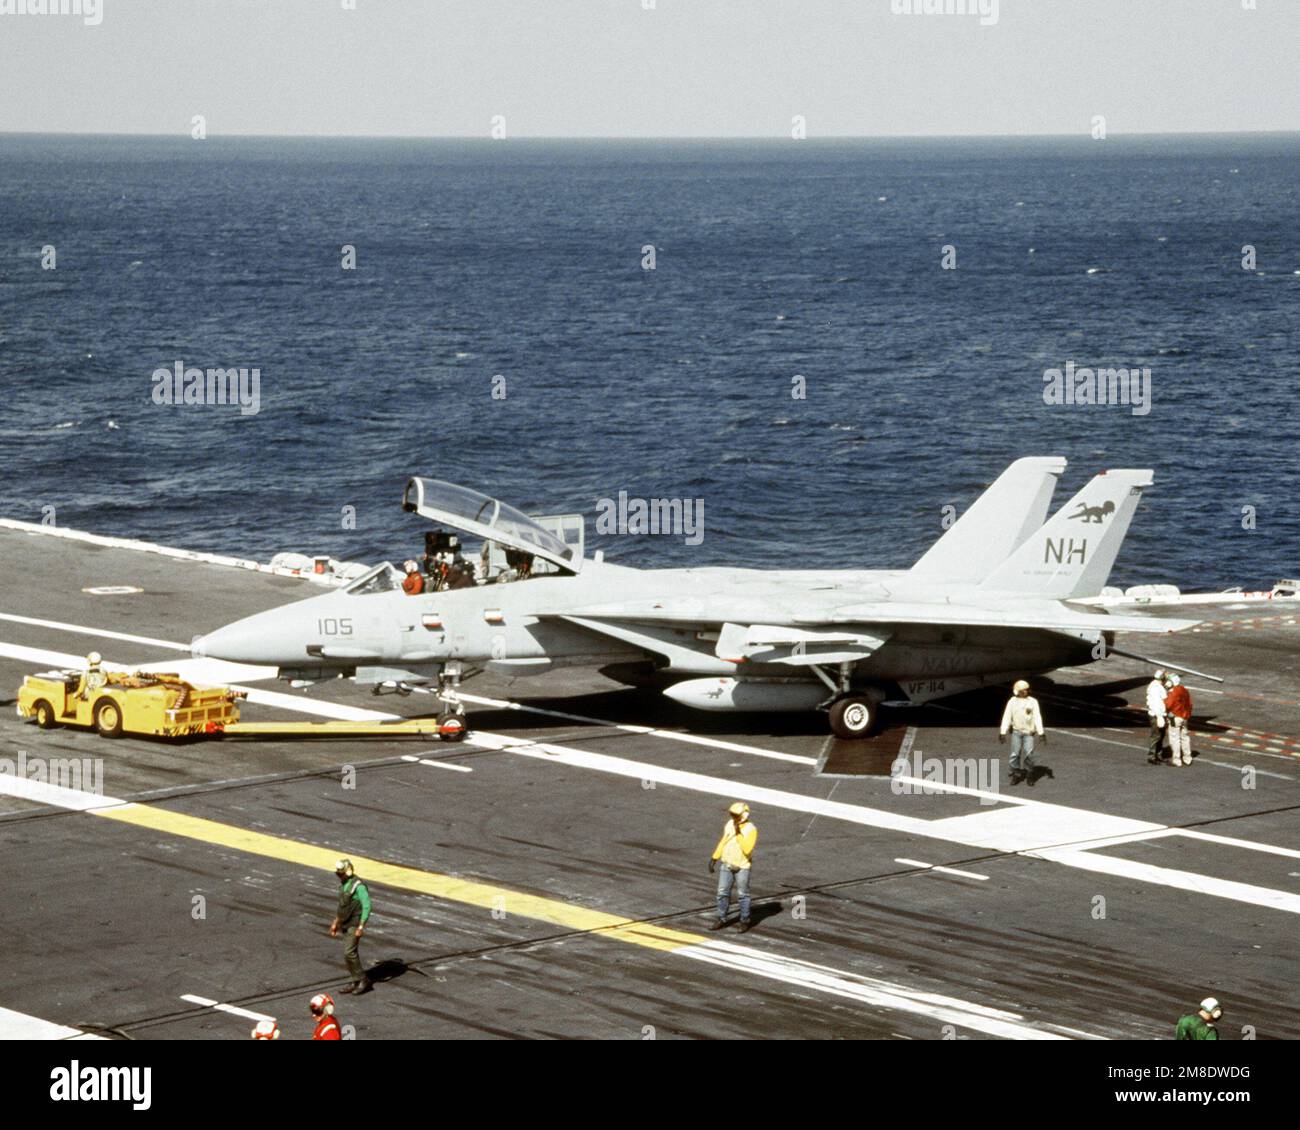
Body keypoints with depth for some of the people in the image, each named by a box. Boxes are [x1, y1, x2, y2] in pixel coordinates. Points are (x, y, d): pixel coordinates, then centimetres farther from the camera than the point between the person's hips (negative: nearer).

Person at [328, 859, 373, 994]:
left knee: (349, 953, -14)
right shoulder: (343, 884, 11)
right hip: (345, 924, 9)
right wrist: (336, 922, 23)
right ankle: (357, 982, 14)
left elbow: (367, 906, -21)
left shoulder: (358, 886, -18)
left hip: (355, 924, -9)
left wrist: (361, 926, -25)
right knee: (350, 953, 8)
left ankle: (363, 980, -4)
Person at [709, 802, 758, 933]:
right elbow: (723, 842, 12)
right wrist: (714, 859, 11)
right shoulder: (729, 824, 1)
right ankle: (721, 920, 17)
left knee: (743, 895, 3)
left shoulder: (750, 830, -18)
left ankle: (744, 921, 16)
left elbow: (747, 849, -27)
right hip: (727, 865, 5)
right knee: (722, 893, 7)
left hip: (742, 867, -5)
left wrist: (739, 834, -29)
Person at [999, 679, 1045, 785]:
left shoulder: (1033, 702, -3)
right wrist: (1002, 732, -5)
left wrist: (1041, 733, -8)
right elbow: (1006, 717, -1)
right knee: (1015, 753, -3)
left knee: (1028, 753, -12)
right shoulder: (1012, 702, -2)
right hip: (1016, 731, 1)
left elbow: (1037, 718, -3)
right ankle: (1016, 774, 11)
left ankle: (1029, 775, 3)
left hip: (1029, 732, -1)